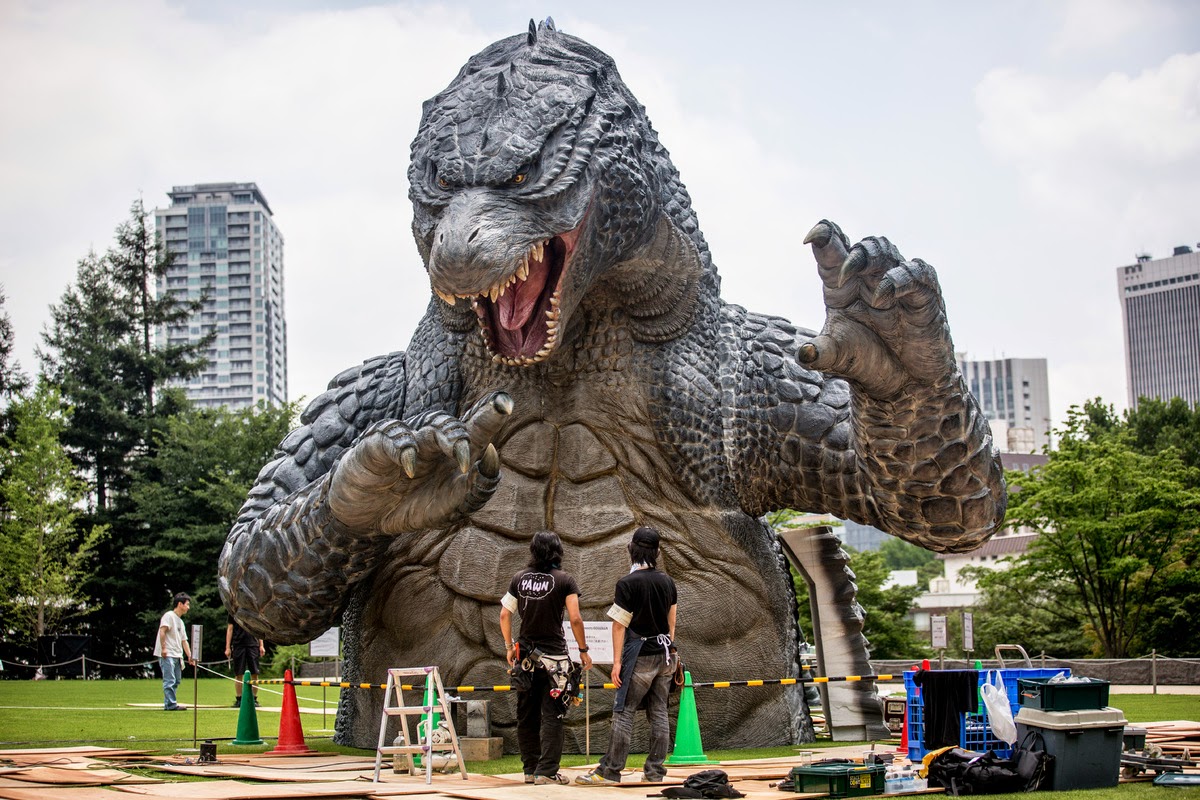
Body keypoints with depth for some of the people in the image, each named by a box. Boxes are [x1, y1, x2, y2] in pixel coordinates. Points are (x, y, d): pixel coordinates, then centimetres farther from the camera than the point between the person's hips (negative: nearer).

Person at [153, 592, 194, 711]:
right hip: (167, 655, -9)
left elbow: (184, 640, 21)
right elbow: (162, 631, -17)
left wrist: (190, 656, 14)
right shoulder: (169, 616, -5)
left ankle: (168, 703, 15)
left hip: (177, 655, 10)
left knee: (176, 680, 10)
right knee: (170, 680, -12)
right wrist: (163, 648, -23)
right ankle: (171, 704, -13)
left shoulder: (180, 621, 22)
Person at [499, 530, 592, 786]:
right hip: (554, 656, -4)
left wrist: (509, 646, 18)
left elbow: (504, 614, 6)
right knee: (551, 716, -1)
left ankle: (530, 770, 16)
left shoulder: (519, 578, 4)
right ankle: (546, 771, -5)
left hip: (526, 656, 4)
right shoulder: (564, 580, -7)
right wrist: (583, 650, 0)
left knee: (526, 715, 12)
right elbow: (575, 619, -11)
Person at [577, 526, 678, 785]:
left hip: (640, 656, -6)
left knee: (623, 712, -3)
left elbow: (619, 625, -12)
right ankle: (655, 770, 10)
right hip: (665, 653, 6)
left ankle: (610, 770, -3)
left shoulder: (628, 583, -12)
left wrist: (617, 661, -10)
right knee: (659, 712, 8)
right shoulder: (667, 581, 8)